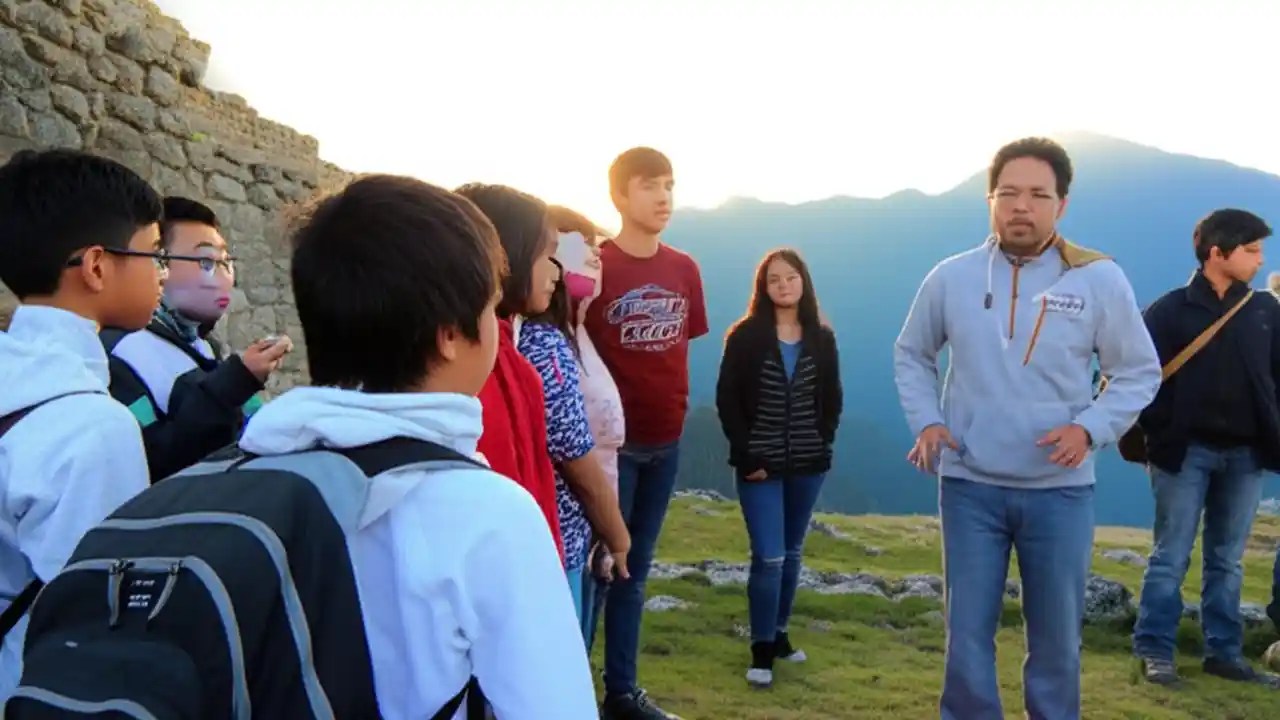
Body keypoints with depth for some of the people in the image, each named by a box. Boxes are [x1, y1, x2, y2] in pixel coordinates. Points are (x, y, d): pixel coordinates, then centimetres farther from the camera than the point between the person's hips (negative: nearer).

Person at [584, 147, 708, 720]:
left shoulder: (685, 270, 6)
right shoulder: (596, 267, -11)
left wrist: (675, 405, 11)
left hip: (665, 440, 5)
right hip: (612, 440, -5)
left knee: (634, 569, 14)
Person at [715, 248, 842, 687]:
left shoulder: (822, 339, 5)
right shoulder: (745, 337, -6)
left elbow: (833, 398, 10)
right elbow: (726, 399, -7)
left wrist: (822, 442, -3)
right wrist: (746, 454, -13)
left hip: (808, 464, 4)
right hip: (761, 464, -4)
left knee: (792, 555, 14)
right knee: (769, 557, -6)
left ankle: (779, 635, 28)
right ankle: (762, 651, 5)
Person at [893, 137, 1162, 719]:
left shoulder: (1100, 279, -6)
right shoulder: (950, 278, -2)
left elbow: (1140, 372, 3)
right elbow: (910, 355, 11)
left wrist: (1089, 429, -14)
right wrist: (926, 422, -4)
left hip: (1061, 491, 0)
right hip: (969, 486, 1)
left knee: (1057, 638, 13)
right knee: (967, 634, 8)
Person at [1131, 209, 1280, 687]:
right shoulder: (1172, 309, -5)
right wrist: (1154, 434, -14)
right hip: (1186, 450, -4)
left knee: (1227, 560, 12)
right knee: (1171, 557, 1)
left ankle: (1224, 653, 21)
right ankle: (1154, 651, 8)